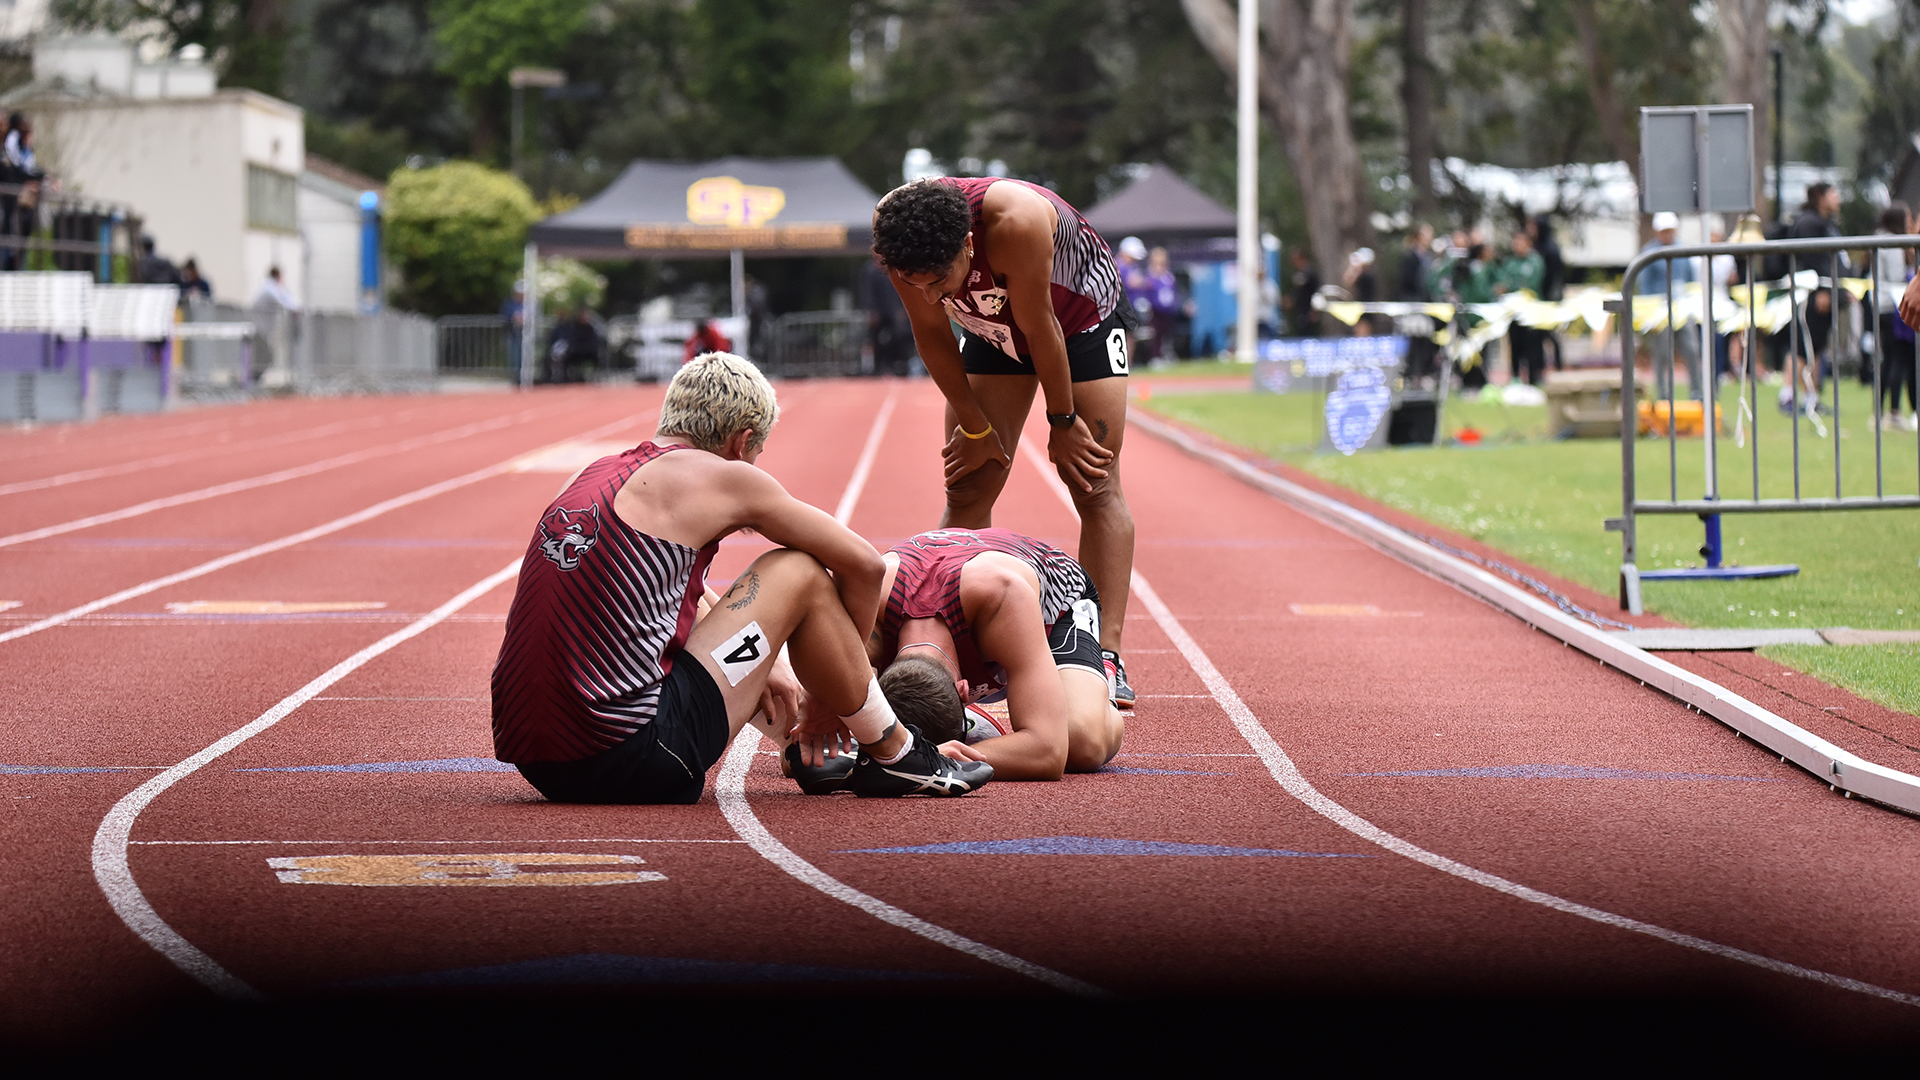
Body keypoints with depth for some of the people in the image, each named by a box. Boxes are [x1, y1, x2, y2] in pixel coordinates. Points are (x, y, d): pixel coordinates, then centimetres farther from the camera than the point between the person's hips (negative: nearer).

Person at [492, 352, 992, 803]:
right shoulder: (713, 476, 0)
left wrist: (764, 666, 44)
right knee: (799, 575, 7)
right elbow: (864, 565, 10)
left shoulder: (594, 476, 20)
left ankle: (800, 739, 52)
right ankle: (894, 756, 21)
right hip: (626, 763, -8)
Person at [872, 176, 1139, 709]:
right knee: (967, 490, -3)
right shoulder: (898, 232, -30)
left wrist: (1063, 422, -17)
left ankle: (1106, 657, -15)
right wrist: (975, 427, -9)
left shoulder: (1017, 221, -44)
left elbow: (1041, 329, -30)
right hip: (994, 329, 4)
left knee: (1095, 485, -11)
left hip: (1080, 314, -4)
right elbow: (931, 333, -15)